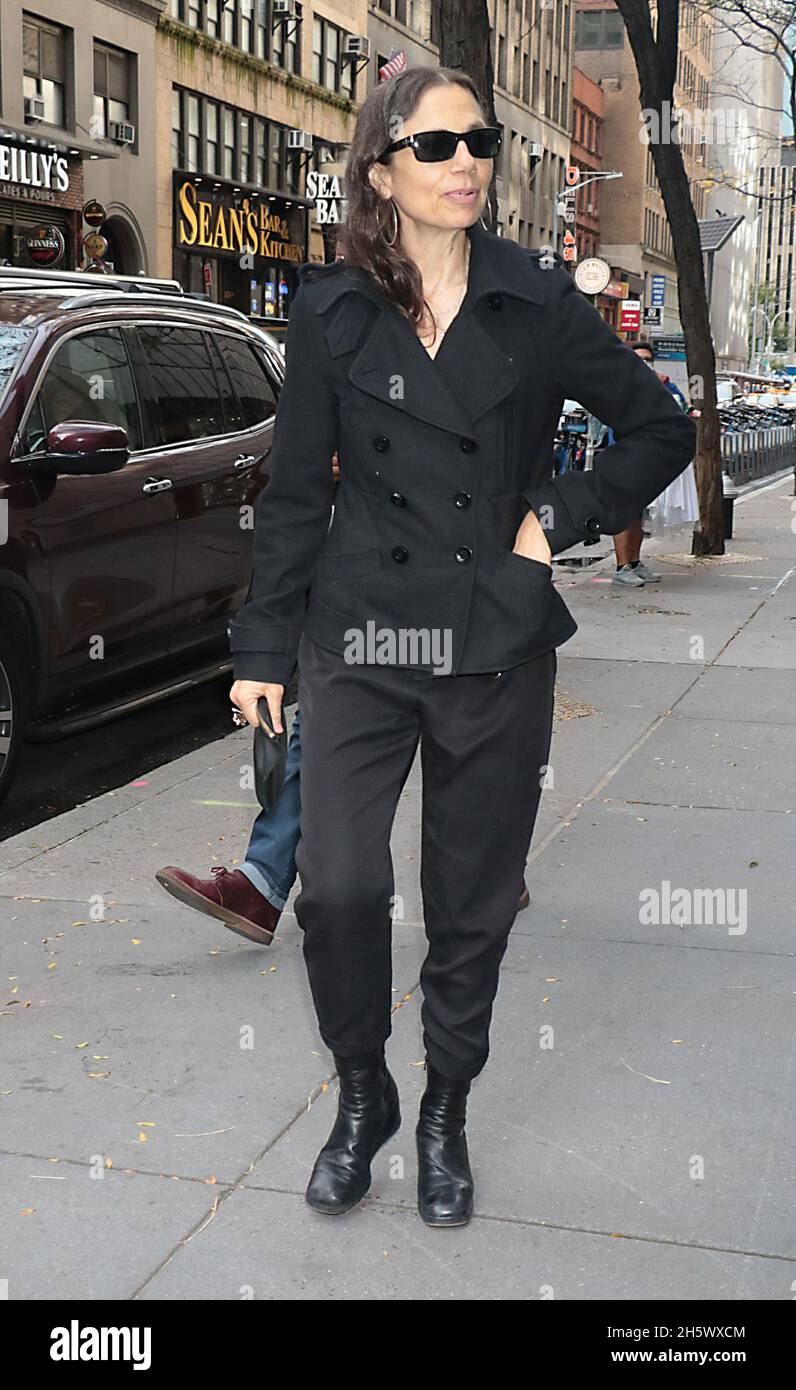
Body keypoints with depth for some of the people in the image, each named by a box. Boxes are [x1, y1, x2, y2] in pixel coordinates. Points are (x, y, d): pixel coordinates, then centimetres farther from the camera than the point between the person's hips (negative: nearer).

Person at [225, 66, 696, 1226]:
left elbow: (662, 430, 9)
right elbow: (295, 493, 5)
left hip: (499, 649, 1)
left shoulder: (538, 303, 1)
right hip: (361, 640, 0)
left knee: (474, 903, 8)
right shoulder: (331, 311, 2)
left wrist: (559, 520, -3)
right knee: (338, 887, -10)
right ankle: (362, 1096, 16)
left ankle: (446, 1114, 29)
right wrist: (263, 649, 5)